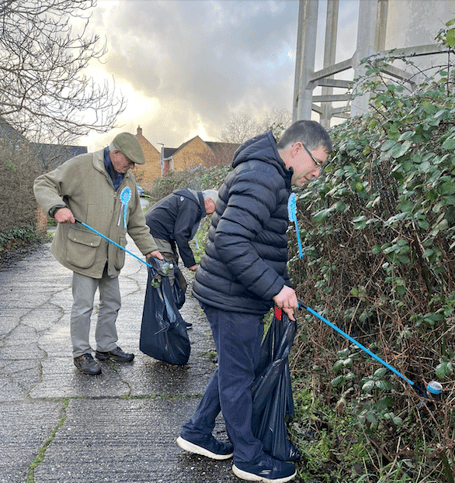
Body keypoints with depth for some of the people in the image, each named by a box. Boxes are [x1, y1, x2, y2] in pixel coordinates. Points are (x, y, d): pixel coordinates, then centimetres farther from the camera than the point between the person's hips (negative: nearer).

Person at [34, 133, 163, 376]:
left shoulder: (127, 179, 10)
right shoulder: (81, 166, -11)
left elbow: (136, 221, 16)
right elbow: (43, 184, -8)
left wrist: (149, 248, 11)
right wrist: (57, 207, -27)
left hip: (111, 255, 7)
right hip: (84, 251, -7)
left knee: (111, 303, 15)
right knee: (83, 305, 1)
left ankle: (106, 347, 33)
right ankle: (81, 353, 18)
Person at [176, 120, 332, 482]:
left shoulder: (271, 177, 16)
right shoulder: (261, 177, -20)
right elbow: (230, 242, -30)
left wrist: (280, 288, 17)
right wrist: (275, 288, -26)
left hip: (236, 295, 11)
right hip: (233, 300, -11)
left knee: (234, 369, 22)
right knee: (238, 375, 6)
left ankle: (196, 432, 38)